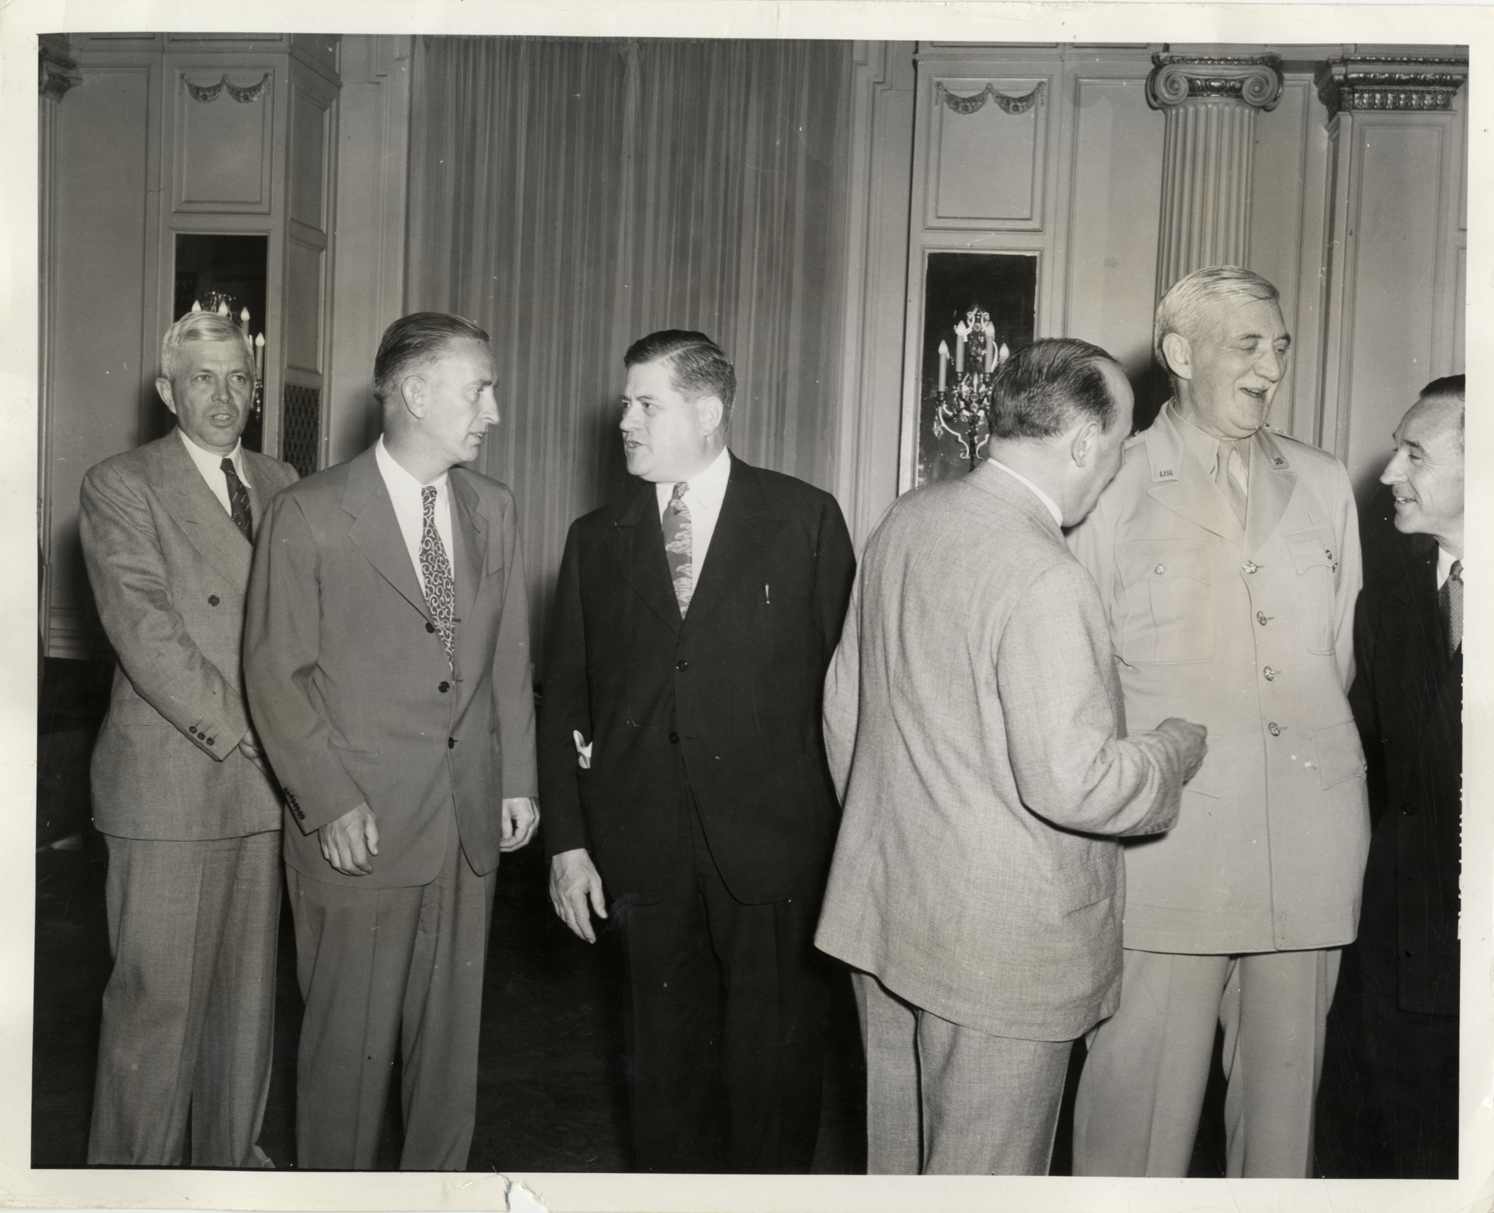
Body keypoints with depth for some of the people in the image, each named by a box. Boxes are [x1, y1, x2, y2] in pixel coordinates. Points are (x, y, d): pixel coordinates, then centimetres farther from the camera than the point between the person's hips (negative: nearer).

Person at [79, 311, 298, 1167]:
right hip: (169, 782, -5)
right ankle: (136, 1165, 19)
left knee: (250, 986, 13)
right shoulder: (120, 486, -4)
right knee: (159, 993, 2)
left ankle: (233, 1153, 28)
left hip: (268, 780, 5)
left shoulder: (280, 483, 13)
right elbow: (145, 633, -12)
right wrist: (240, 732, -15)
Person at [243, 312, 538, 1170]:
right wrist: (329, 802, -11)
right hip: (359, 826, -4)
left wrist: (518, 778, 7)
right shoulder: (312, 514, -7)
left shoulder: (493, 509, 8)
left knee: (452, 1031, 13)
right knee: (351, 1037, 7)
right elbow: (277, 673, -6)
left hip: (472, 820, 4)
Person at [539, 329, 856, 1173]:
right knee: (669, 1063, 13)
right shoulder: (597, 540, 9)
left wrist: (851, 830, -3)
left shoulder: (805, 518, 0)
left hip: (777, 843, -3)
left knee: (775, 1063, 5)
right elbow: (565, 699, 9)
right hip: (646, 847, 3)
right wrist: (568, 841, 3)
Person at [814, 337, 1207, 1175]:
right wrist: (1177, 751, -6)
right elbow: (1071, 783, -25)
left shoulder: (905, 521, 2)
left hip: (885, 908, 8)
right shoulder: (1042, 579, -24)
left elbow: (843, 703, 12)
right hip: (999, 944, -8)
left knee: (898, 1151, 22)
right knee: (983, 1169, 9)